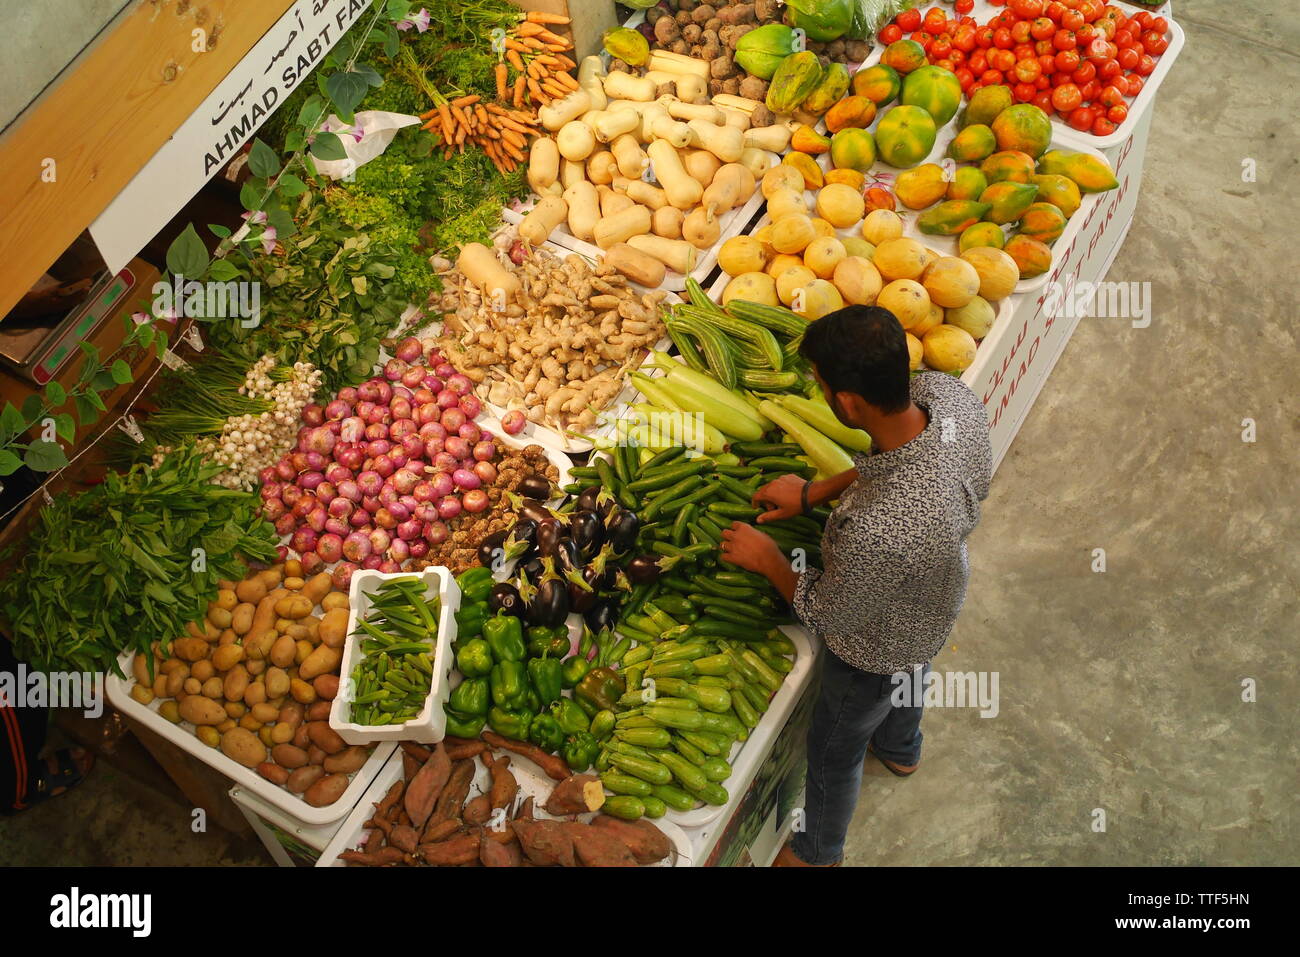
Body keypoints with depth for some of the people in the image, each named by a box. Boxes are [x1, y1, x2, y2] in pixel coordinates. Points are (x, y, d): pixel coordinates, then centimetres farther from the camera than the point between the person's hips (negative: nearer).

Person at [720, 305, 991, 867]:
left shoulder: (873, 532, -50)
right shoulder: (947, 394, -30)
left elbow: (824, 617, -27)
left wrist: (767, 559, -11)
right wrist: (815, 492, -7)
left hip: (876, 652, -6)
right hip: (935, 608, 6)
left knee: (834, 751, 25)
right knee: (908, 676, 40)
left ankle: (817, 852, 58)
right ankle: (899, 749, 76)